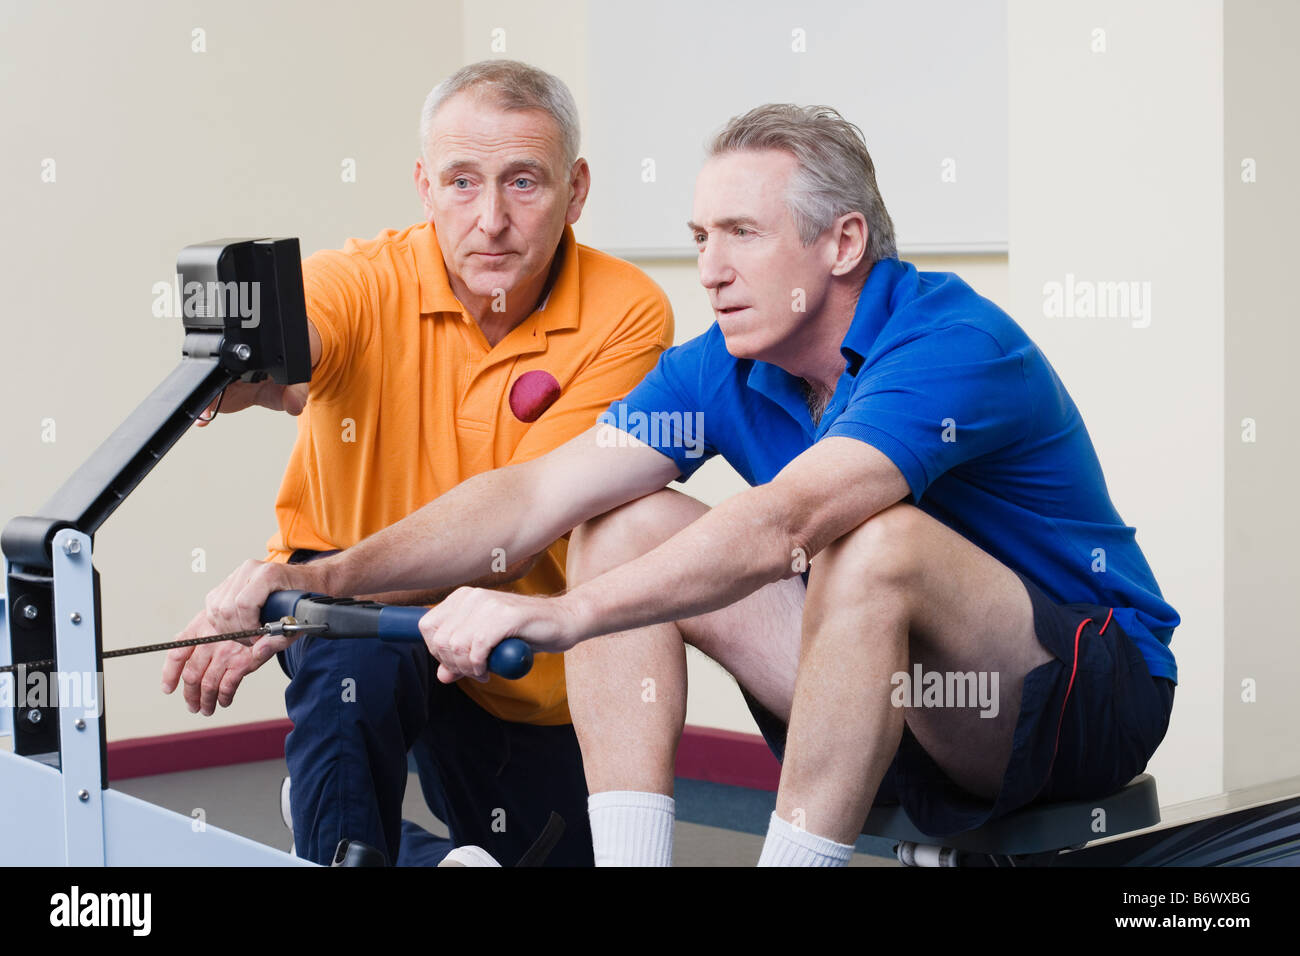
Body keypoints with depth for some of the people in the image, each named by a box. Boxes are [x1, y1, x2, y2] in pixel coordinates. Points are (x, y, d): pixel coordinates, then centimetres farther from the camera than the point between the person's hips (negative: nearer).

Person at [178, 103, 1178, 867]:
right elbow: (540, 492, -8)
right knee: (625, 528, -5)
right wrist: (323, 576, -18)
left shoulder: (954, 343, -25)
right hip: (890, 692, 7)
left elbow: (783, 525, -40)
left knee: (878, 538, -36)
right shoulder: (723, 368, -1)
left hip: (1088, 700, -7)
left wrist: (562, 613, -49)